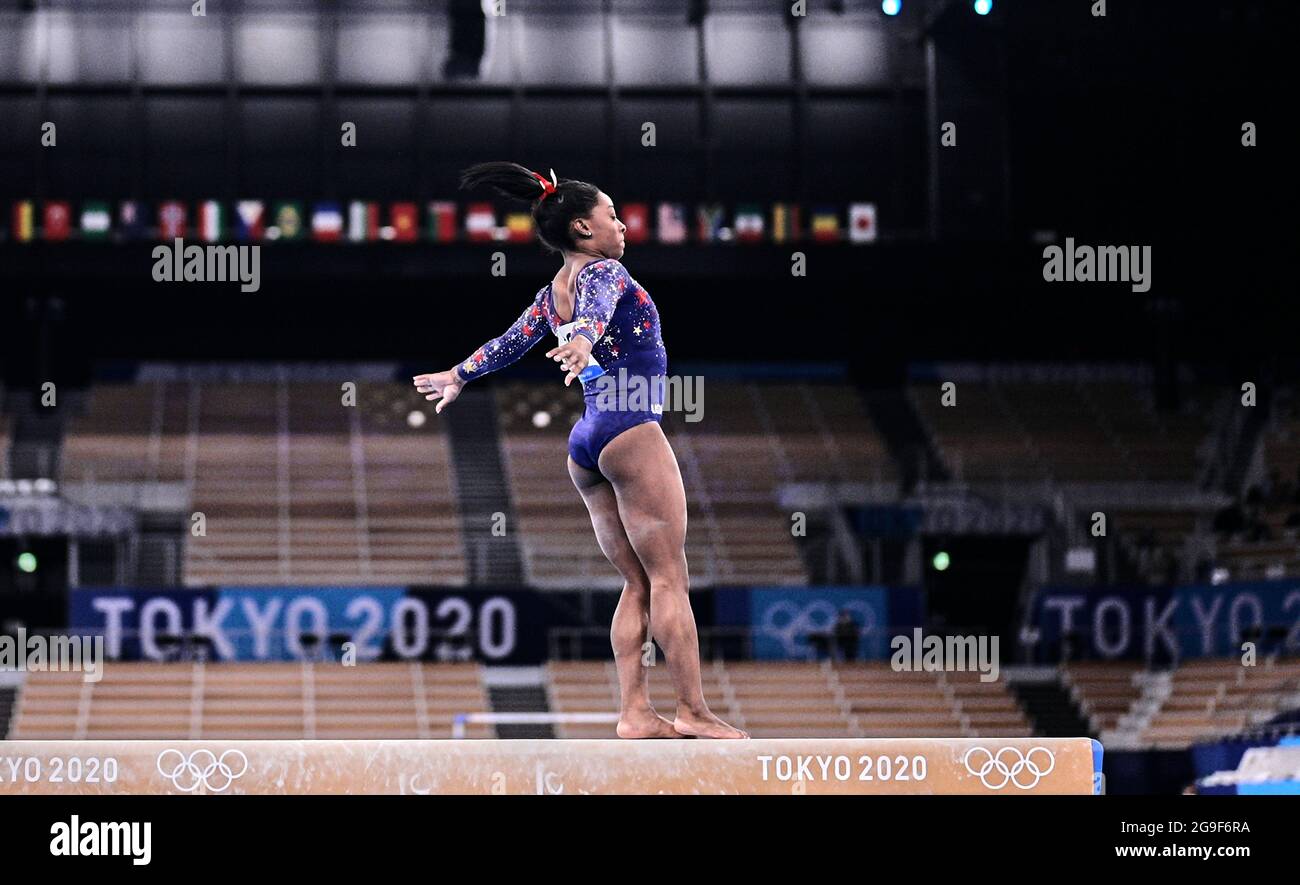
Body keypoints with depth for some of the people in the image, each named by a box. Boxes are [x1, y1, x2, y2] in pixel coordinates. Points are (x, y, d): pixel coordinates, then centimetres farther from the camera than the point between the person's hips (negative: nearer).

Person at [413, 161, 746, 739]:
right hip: (632, 431, -8)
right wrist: (585, 340, -53)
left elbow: (510, 342, 32)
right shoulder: (603, 271, -7)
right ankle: (693, 712, -10)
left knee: (638, 584, 8)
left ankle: (635, 713, 0)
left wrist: (459, 375, 51)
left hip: (586, 442, 9)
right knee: (669, 578, -8)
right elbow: (598, 308, -30)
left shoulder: (551, 295, 16)